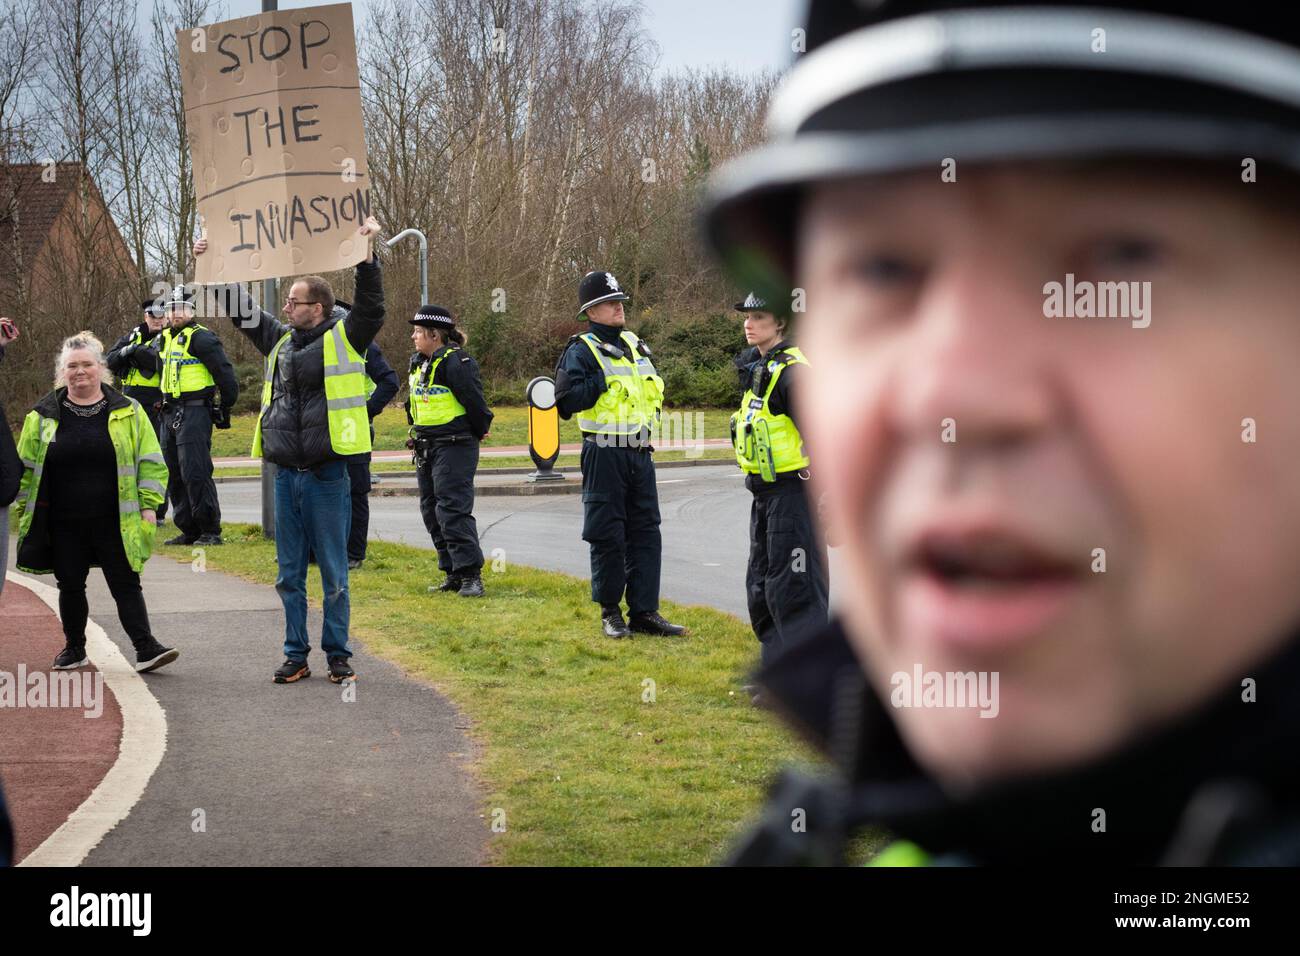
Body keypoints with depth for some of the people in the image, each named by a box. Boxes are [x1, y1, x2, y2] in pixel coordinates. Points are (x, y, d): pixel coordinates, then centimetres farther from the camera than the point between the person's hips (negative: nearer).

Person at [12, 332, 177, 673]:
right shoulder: (43, 415, 5)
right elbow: (26, 468, 11)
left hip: (115, 522, -2)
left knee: (126, 585, -2)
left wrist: (149, 504, -4)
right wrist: (24, 509, 6)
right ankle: (74, 648, 25)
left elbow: (149, 462, 3)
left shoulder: (128, 411, 3)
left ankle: (145, 648, -2)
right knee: (70, 587, 10)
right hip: (64, 525, 2)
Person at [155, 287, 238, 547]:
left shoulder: (201, 338, -11)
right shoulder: (165, 339, 16)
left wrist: (225, 408, -4)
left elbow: (225, 374, -11)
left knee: (195, 473, -13)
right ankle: (188, 530, 17)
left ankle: (210, 531, -8)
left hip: (195, 413, -9)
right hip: (171, 414, 9)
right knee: (175, 476, 10)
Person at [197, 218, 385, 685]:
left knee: (333, 575, 3)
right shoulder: (279, 339, 12)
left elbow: (371, 305, -15)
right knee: (289, 575, 10)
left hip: (327, 476, -5)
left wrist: (367, 257, -23)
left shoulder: (343, 338, -2)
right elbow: (239, 308, 23)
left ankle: (338, 655, 12)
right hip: (285, 475, 6)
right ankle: (296, 656, 18)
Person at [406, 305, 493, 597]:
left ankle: (471, 575, -11)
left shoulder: (456, 362, -16)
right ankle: (453, 573, 18)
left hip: (454, 448, -10)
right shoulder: (419, 363, 13)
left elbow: (474, 400, -16)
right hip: (426, 448, 10)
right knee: (432, 511, 11)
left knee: (453, 510, -13)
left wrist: (479, 432, -3)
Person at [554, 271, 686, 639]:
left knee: (646, 533, 6)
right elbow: (566, 401, -19)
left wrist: (651, 421, 10)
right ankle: (610, 612, 11)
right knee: (608, 536, -1)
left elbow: (654, 388, 27)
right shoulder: (581, 351, -8)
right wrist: (604, 380, -19)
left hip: (640, 454, 7)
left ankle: (645, 612, 11)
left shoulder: (635, 345, 14)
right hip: (604, 455, -7)